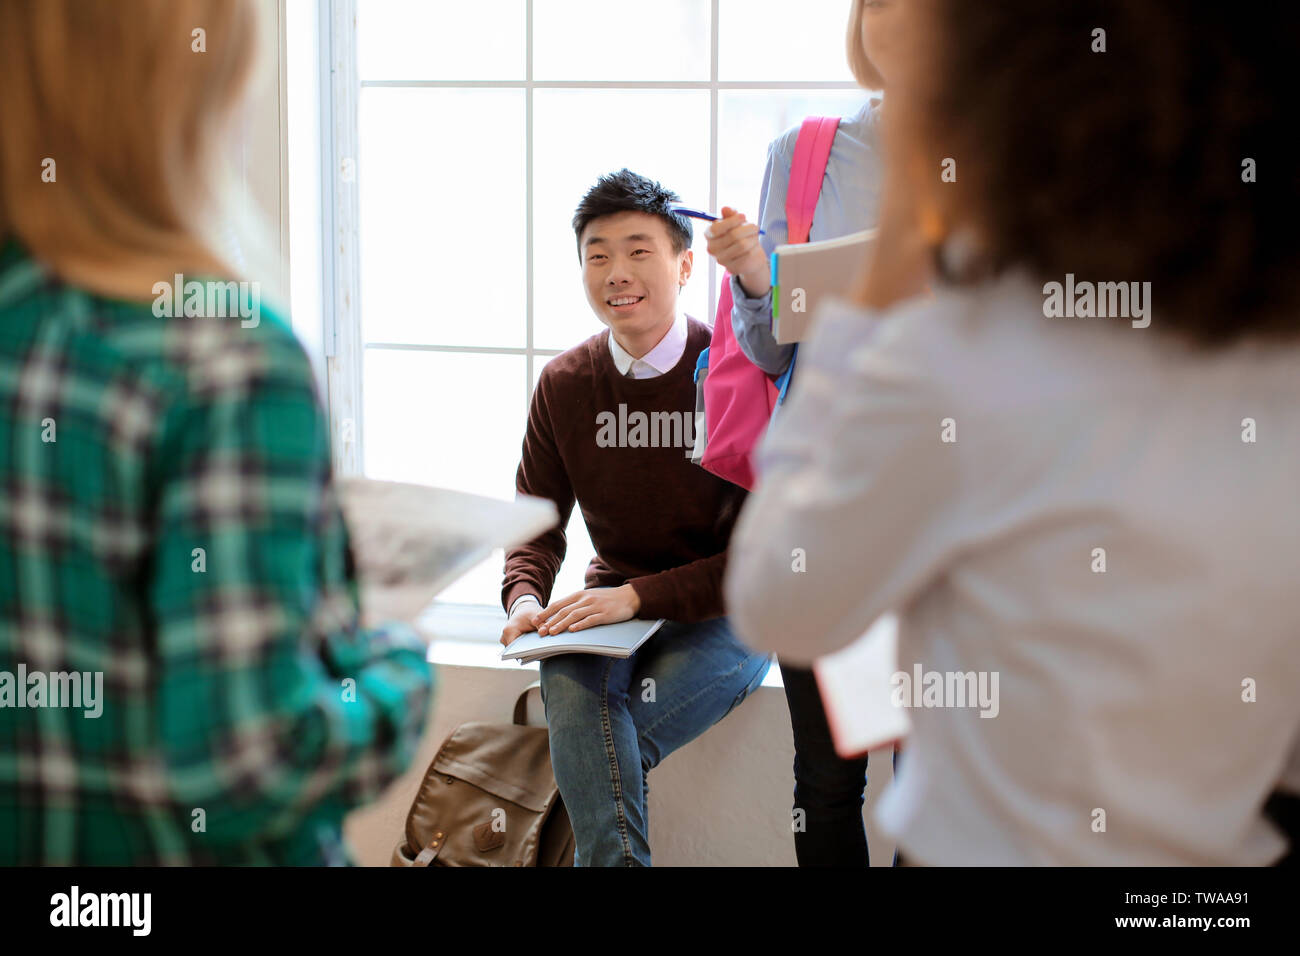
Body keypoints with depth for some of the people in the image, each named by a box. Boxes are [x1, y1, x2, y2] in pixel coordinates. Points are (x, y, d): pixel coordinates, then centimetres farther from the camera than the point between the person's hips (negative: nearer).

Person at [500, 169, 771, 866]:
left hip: (728, 618, -3)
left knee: (587, 749, -29)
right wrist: (525, 599, -12)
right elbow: (539, 527, 12)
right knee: (569, 682, -33)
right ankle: (617, 859, -29)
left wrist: (638, 595, -22)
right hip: (613, 612, 4)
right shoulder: (564, 384, 5)